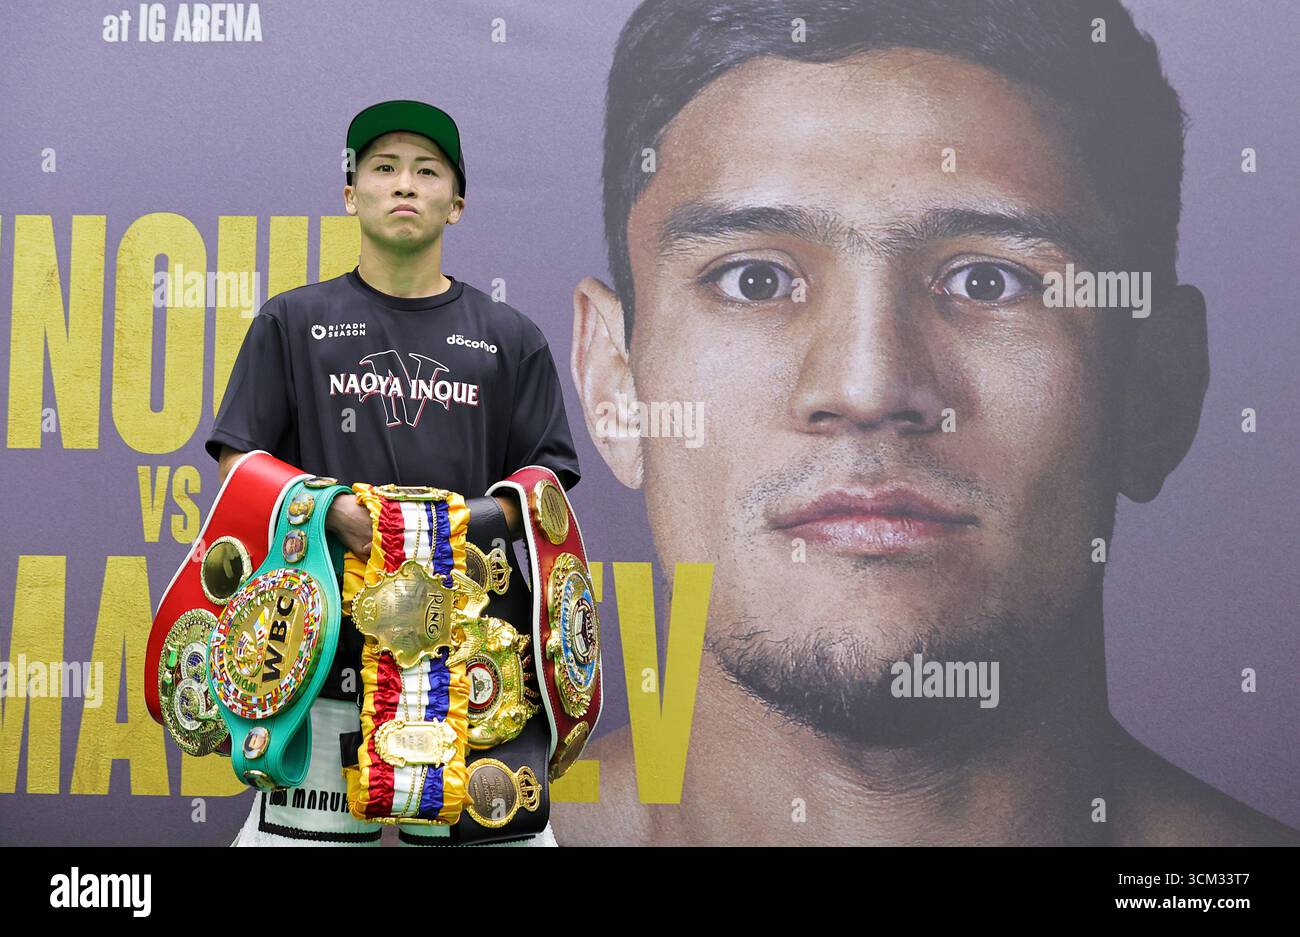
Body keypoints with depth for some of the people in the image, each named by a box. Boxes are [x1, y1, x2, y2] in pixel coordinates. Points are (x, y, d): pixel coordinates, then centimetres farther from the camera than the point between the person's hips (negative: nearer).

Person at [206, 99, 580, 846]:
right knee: (301, 829, -6)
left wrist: (476, 519, -9)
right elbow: (238, 462, 7)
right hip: (326, 635, -1)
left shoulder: (510, 337, 15)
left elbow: (548, 477, 12)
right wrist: (335, 511, -11)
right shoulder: (293, 322, 13)